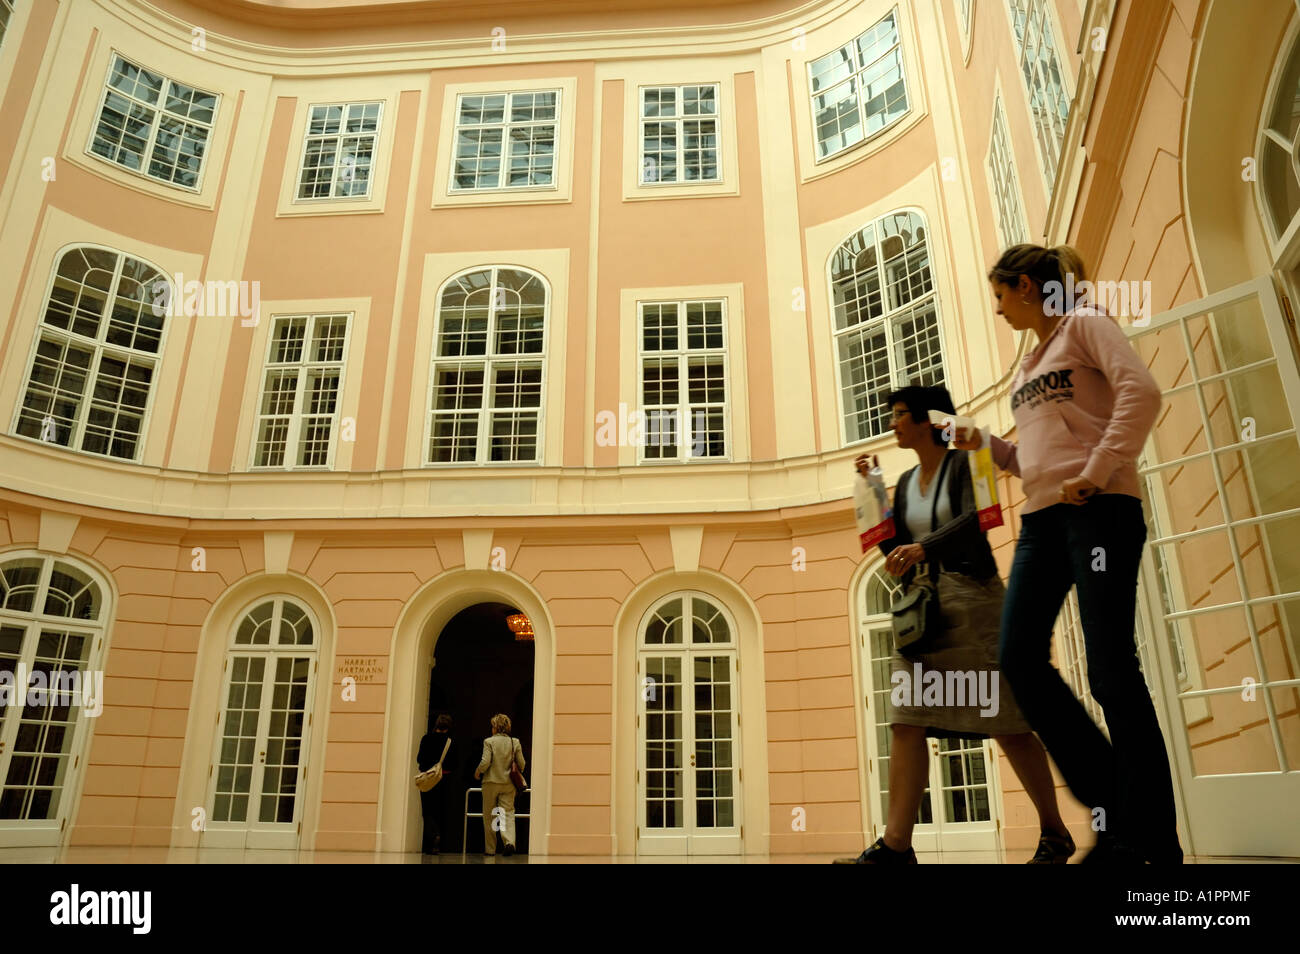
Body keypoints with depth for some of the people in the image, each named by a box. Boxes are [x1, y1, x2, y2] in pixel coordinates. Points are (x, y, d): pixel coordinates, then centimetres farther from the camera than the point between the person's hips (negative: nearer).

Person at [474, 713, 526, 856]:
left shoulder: (489, 741, -8)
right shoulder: (515, 743, 1)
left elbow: (485, 762, -15)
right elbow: (521, 764, 2)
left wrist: (478, 772, 5)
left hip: (491, 783, -2)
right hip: (508, 784, 2)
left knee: (489, 816, 11)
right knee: (508, 813, 3)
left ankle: (490, 849, 16)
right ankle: (509, 841, -19)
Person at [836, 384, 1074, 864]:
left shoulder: (964, 463, -1)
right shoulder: (906, 483, 17)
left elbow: (976, 518, -18)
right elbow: (894, 549, 12)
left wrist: (924, 547, -31)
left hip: (971, 597, -6)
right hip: (920, 606, 6)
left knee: (1004, 720, 0)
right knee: (907, 720, -7)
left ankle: (1054, 833, 16)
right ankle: (896, 843, -11)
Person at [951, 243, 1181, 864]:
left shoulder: (1083, 324, 3)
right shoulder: (1027, 367, 25)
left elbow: (1141, 392, -13)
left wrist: (1096, 473, -19)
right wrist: (986, 446, 12)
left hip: (1098, 510, -7)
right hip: (1041, 519, 8)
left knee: (1109, 667, -8)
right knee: (1020, 658, -3)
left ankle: (1153, 840, 5)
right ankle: (1112, 808, 10)